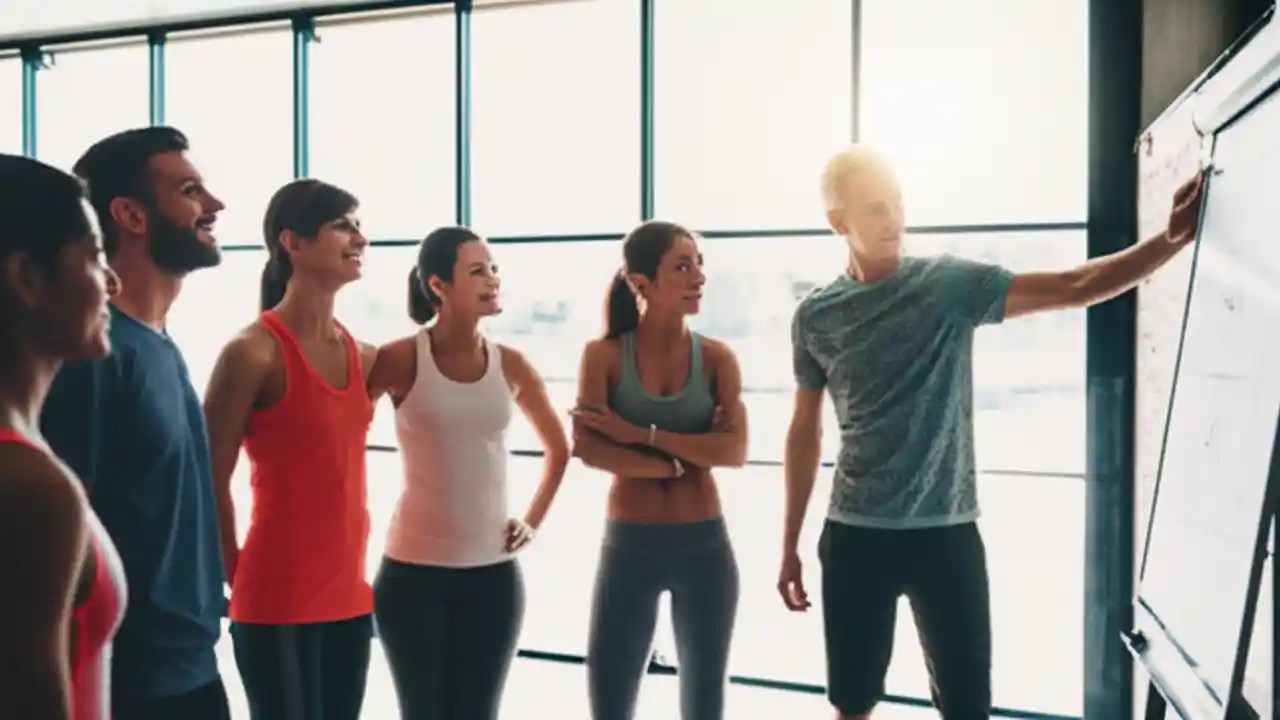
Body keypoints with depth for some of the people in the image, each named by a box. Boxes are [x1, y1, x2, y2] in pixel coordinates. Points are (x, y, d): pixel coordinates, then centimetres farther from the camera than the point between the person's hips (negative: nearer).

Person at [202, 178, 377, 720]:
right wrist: (238, 573, -1)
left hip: (349, 596, 7)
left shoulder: (362, 357, 8)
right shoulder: (254, 352, -13)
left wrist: (348, 568, 12)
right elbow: (210, 482, -10)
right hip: (278, 602, -7)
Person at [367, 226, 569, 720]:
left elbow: (558, 448, 16)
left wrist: (533, 521, 9)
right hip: (414, 569, -3)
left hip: (493, 571, 3)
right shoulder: (400, 360, -10)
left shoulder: (509, 364, 1)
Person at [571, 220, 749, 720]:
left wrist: (642, 434, -18)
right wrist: (679, 463, -15)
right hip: (629, 546, -1)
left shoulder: (717, 358, 0)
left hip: (704, 546, 1)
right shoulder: (605, 355, -4)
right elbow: (590, 449, -15)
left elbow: (735, 451, -13)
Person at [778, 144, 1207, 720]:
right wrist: (790, 546, 9)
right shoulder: (816, 316, 1)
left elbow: (1075, 287, -10)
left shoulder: (951, 284, -3)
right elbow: (804, 432, 8)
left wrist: (1172, 239, -25)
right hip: (854, 536, 1)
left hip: (947, 533, -1)